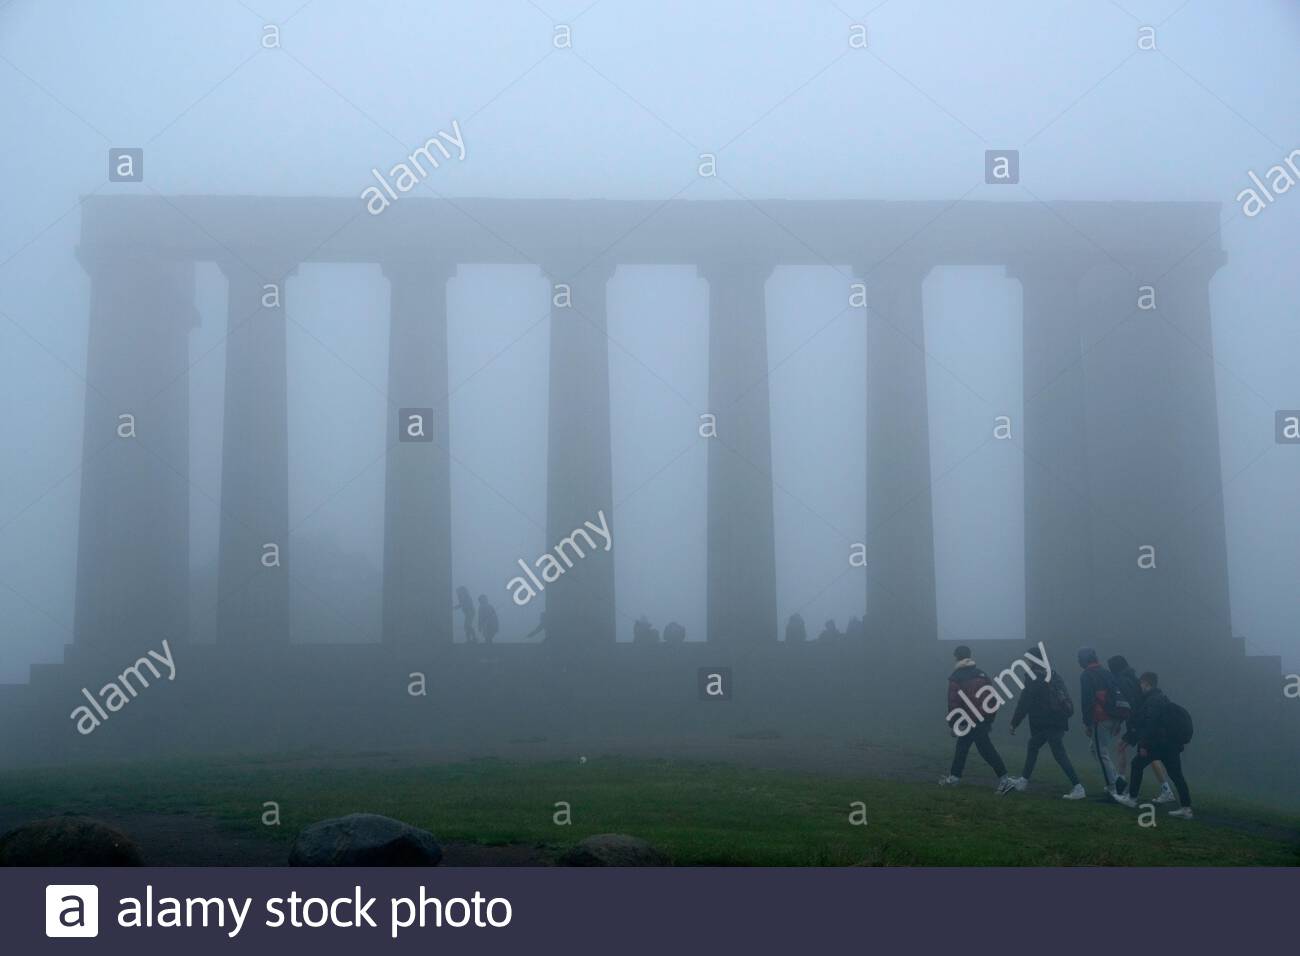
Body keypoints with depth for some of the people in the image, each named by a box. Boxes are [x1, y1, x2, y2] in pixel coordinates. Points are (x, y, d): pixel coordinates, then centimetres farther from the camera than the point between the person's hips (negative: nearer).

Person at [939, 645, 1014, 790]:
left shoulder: (956, 678, -8)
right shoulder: (981, 674, 11)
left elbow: (953, 703, -12)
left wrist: (952, 724, -5)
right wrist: (990, 720, 19)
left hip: (971, 721, -7)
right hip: (984, 719, 7)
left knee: (986, 749, -1)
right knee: (962, 746, 13)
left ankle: (1003, 777, -1)